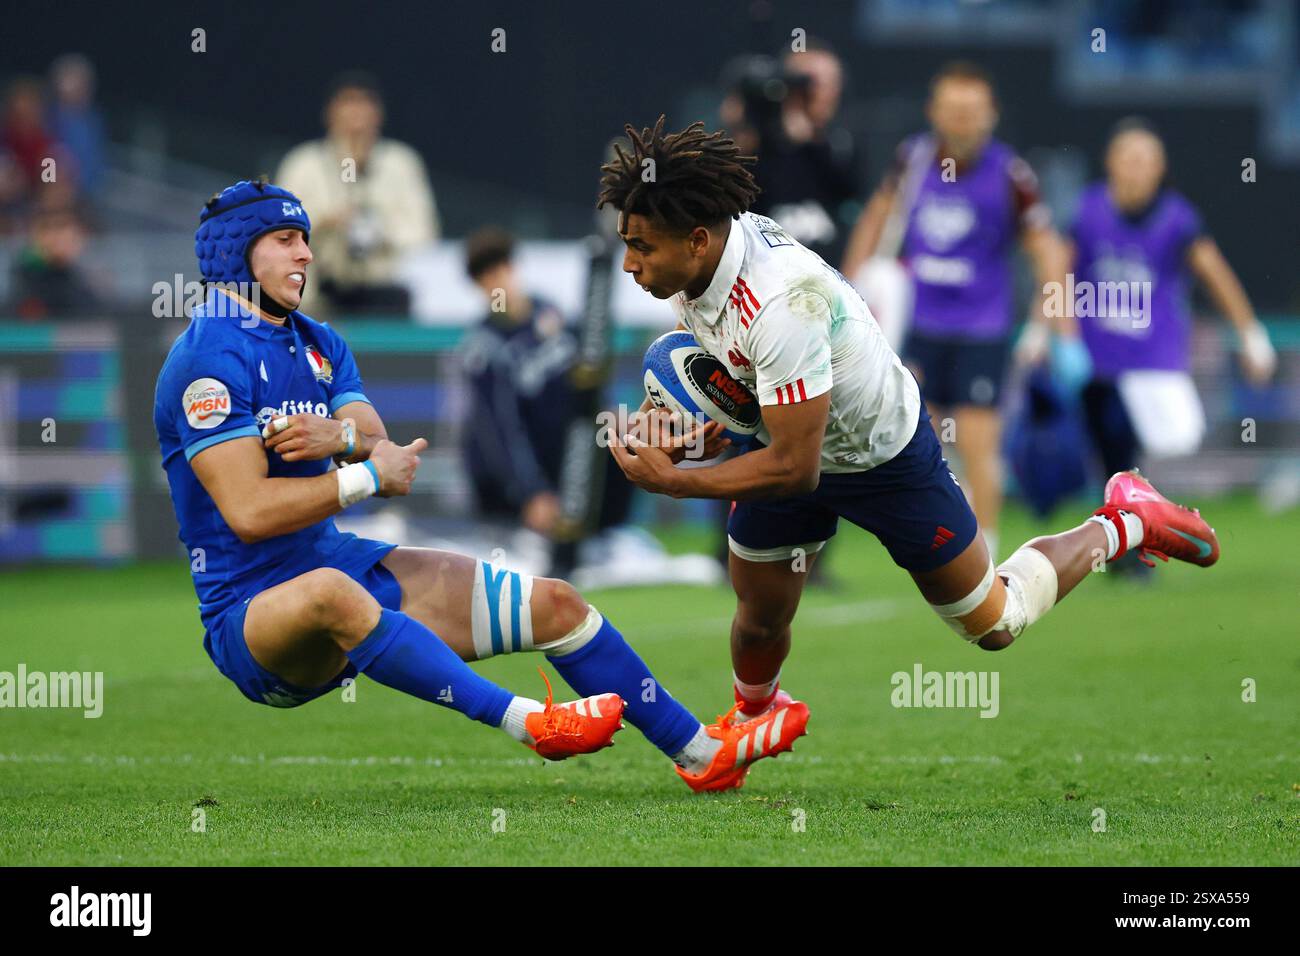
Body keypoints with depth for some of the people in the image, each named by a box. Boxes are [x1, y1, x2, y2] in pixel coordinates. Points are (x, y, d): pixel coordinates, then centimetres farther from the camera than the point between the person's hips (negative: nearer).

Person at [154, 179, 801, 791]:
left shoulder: (317, 343, 15)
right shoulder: (211, 355, -15)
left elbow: (385, 455, 2)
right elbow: (249, 512, -24)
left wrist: (342, 437, -21)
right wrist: (368, 474, -14)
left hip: (344, 562, 9)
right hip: (249, 611, -9)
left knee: (552, 603, 5)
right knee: (329, 592, -45)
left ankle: (701, 753, 17)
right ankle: (527, 722, -52)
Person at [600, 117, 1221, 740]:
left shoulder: (780, 304, -42)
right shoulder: (692, 264, -17)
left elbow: (793, 468, -36)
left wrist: (673, 482, -28)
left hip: (884, 452, -6)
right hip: (788, 442, 6)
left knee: (993, 625, 10)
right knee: (759, 619, 13)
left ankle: (1123, 526, 29)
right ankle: (750, 720, 44)